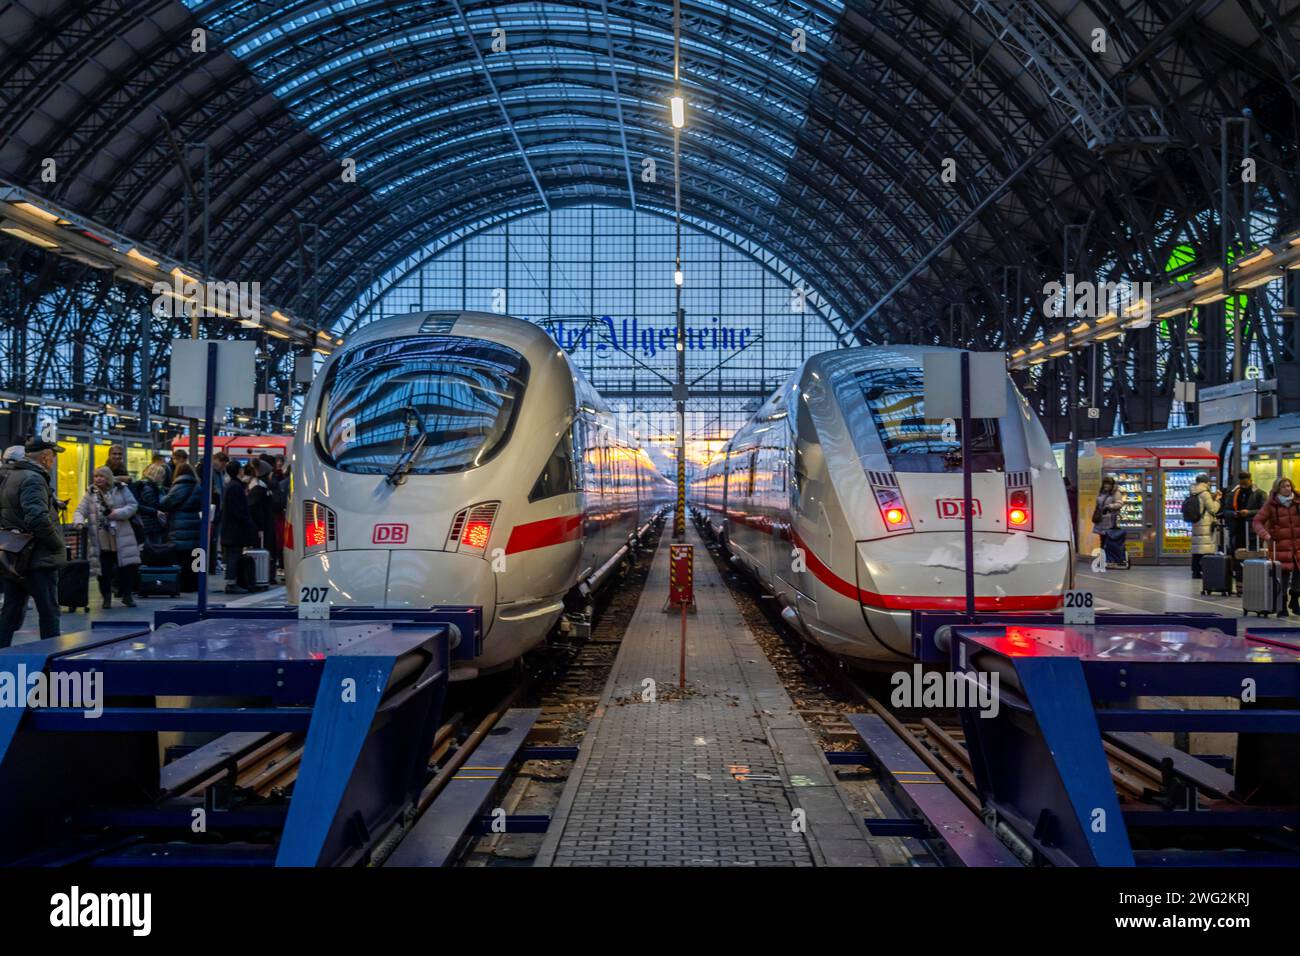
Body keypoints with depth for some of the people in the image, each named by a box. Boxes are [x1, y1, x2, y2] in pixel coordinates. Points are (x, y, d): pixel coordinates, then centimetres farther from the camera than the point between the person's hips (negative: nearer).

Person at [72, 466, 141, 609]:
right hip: (101, 541, 1)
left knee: (127, 566, 1)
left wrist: (118, 513, -16)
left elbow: (133, 506, -1)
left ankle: (127, 595, 16)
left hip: (121, 538, -1)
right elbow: (80, 511, 2)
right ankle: (106, 597, 17)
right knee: (104, 570, 4)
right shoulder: (90, 494, 8)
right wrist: (79, 522, -19)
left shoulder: (121, 490, 3)